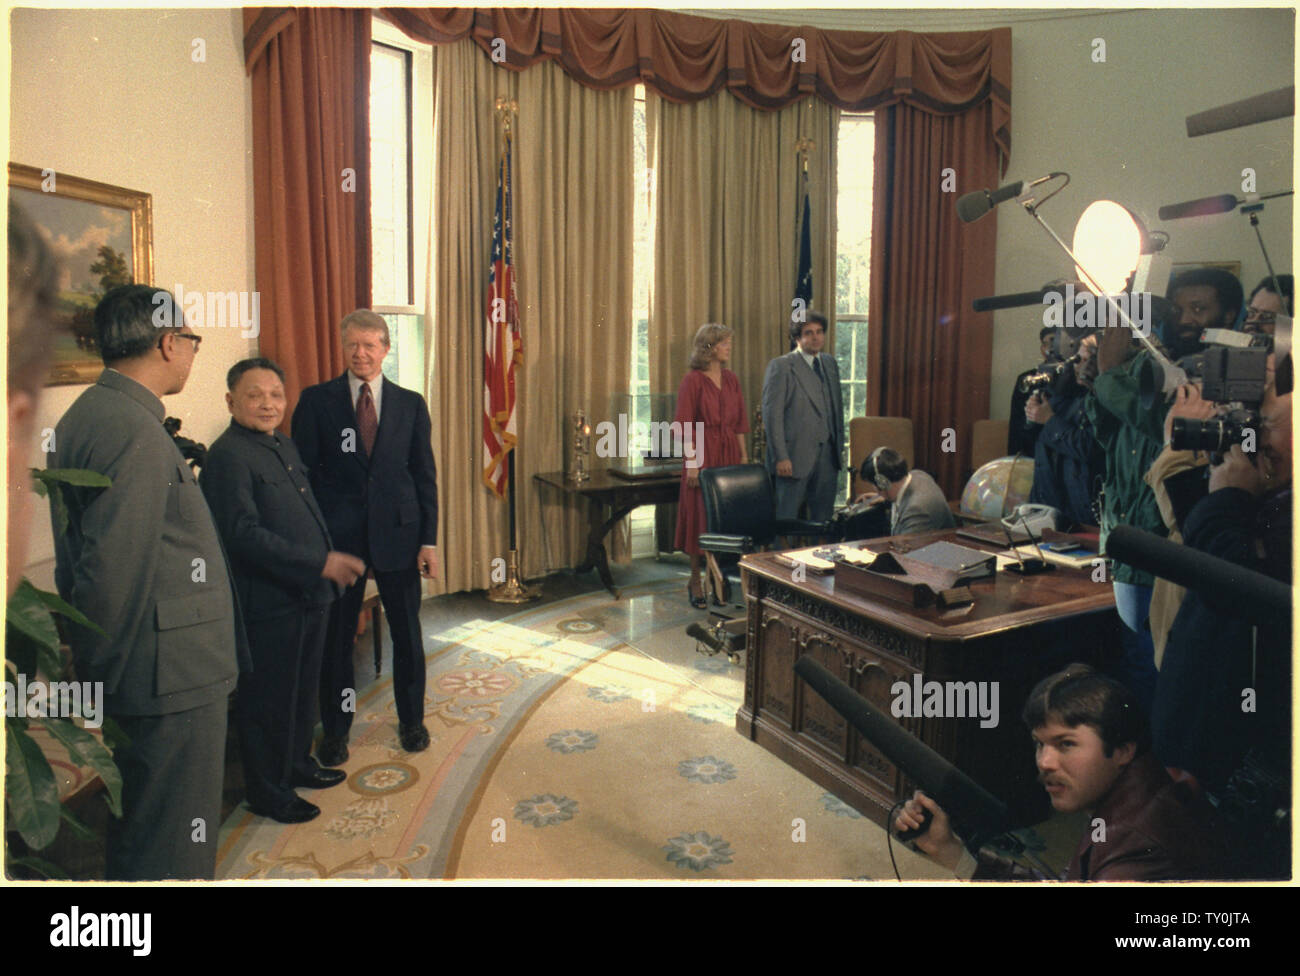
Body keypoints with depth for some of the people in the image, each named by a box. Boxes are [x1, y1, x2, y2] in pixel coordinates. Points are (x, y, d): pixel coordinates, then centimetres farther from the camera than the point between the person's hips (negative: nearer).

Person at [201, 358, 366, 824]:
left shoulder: (285, 446, 12)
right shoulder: (228, 455, -17)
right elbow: (244, 534, -25)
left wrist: (330, 563, 17)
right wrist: (320, 562, -27)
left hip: (308, 594, 9)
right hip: (268, 602, -9)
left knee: (303, 689, 22)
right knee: (268, 699, 6)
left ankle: (297, 763, 40)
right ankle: (267, 791, 22)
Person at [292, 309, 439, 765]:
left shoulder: (411, 404, 5)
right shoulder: (316, 400, 1)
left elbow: (425, 475, 5)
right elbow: (302, 473, 1)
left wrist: (429, 539, -1)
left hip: (398, 531, 1)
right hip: (338, 535, -1)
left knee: (407, 630, 11)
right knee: (336, 634, 9)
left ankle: (411, 720, 31)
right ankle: (335, 729, 28)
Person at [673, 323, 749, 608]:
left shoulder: (731, 379, 11)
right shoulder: (693, 380, -7)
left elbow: (739, 422, 14)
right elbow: (685, 425, -11)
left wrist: (744, 456, 9)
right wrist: (692, 463, -16)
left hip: (730, 455, 6)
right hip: (703, 455, -6)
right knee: (701, 518, 0)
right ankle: (696, 581, 11)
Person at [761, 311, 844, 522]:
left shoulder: (830, 363, 14)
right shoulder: (780, 366, -8)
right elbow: (772, 414, -12)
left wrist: (839, 445, 13)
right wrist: (781, 457, -17)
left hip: (827, 454, 6)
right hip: (796, 455, -6)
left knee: (823, 517, 11)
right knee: (786, 518, 0)